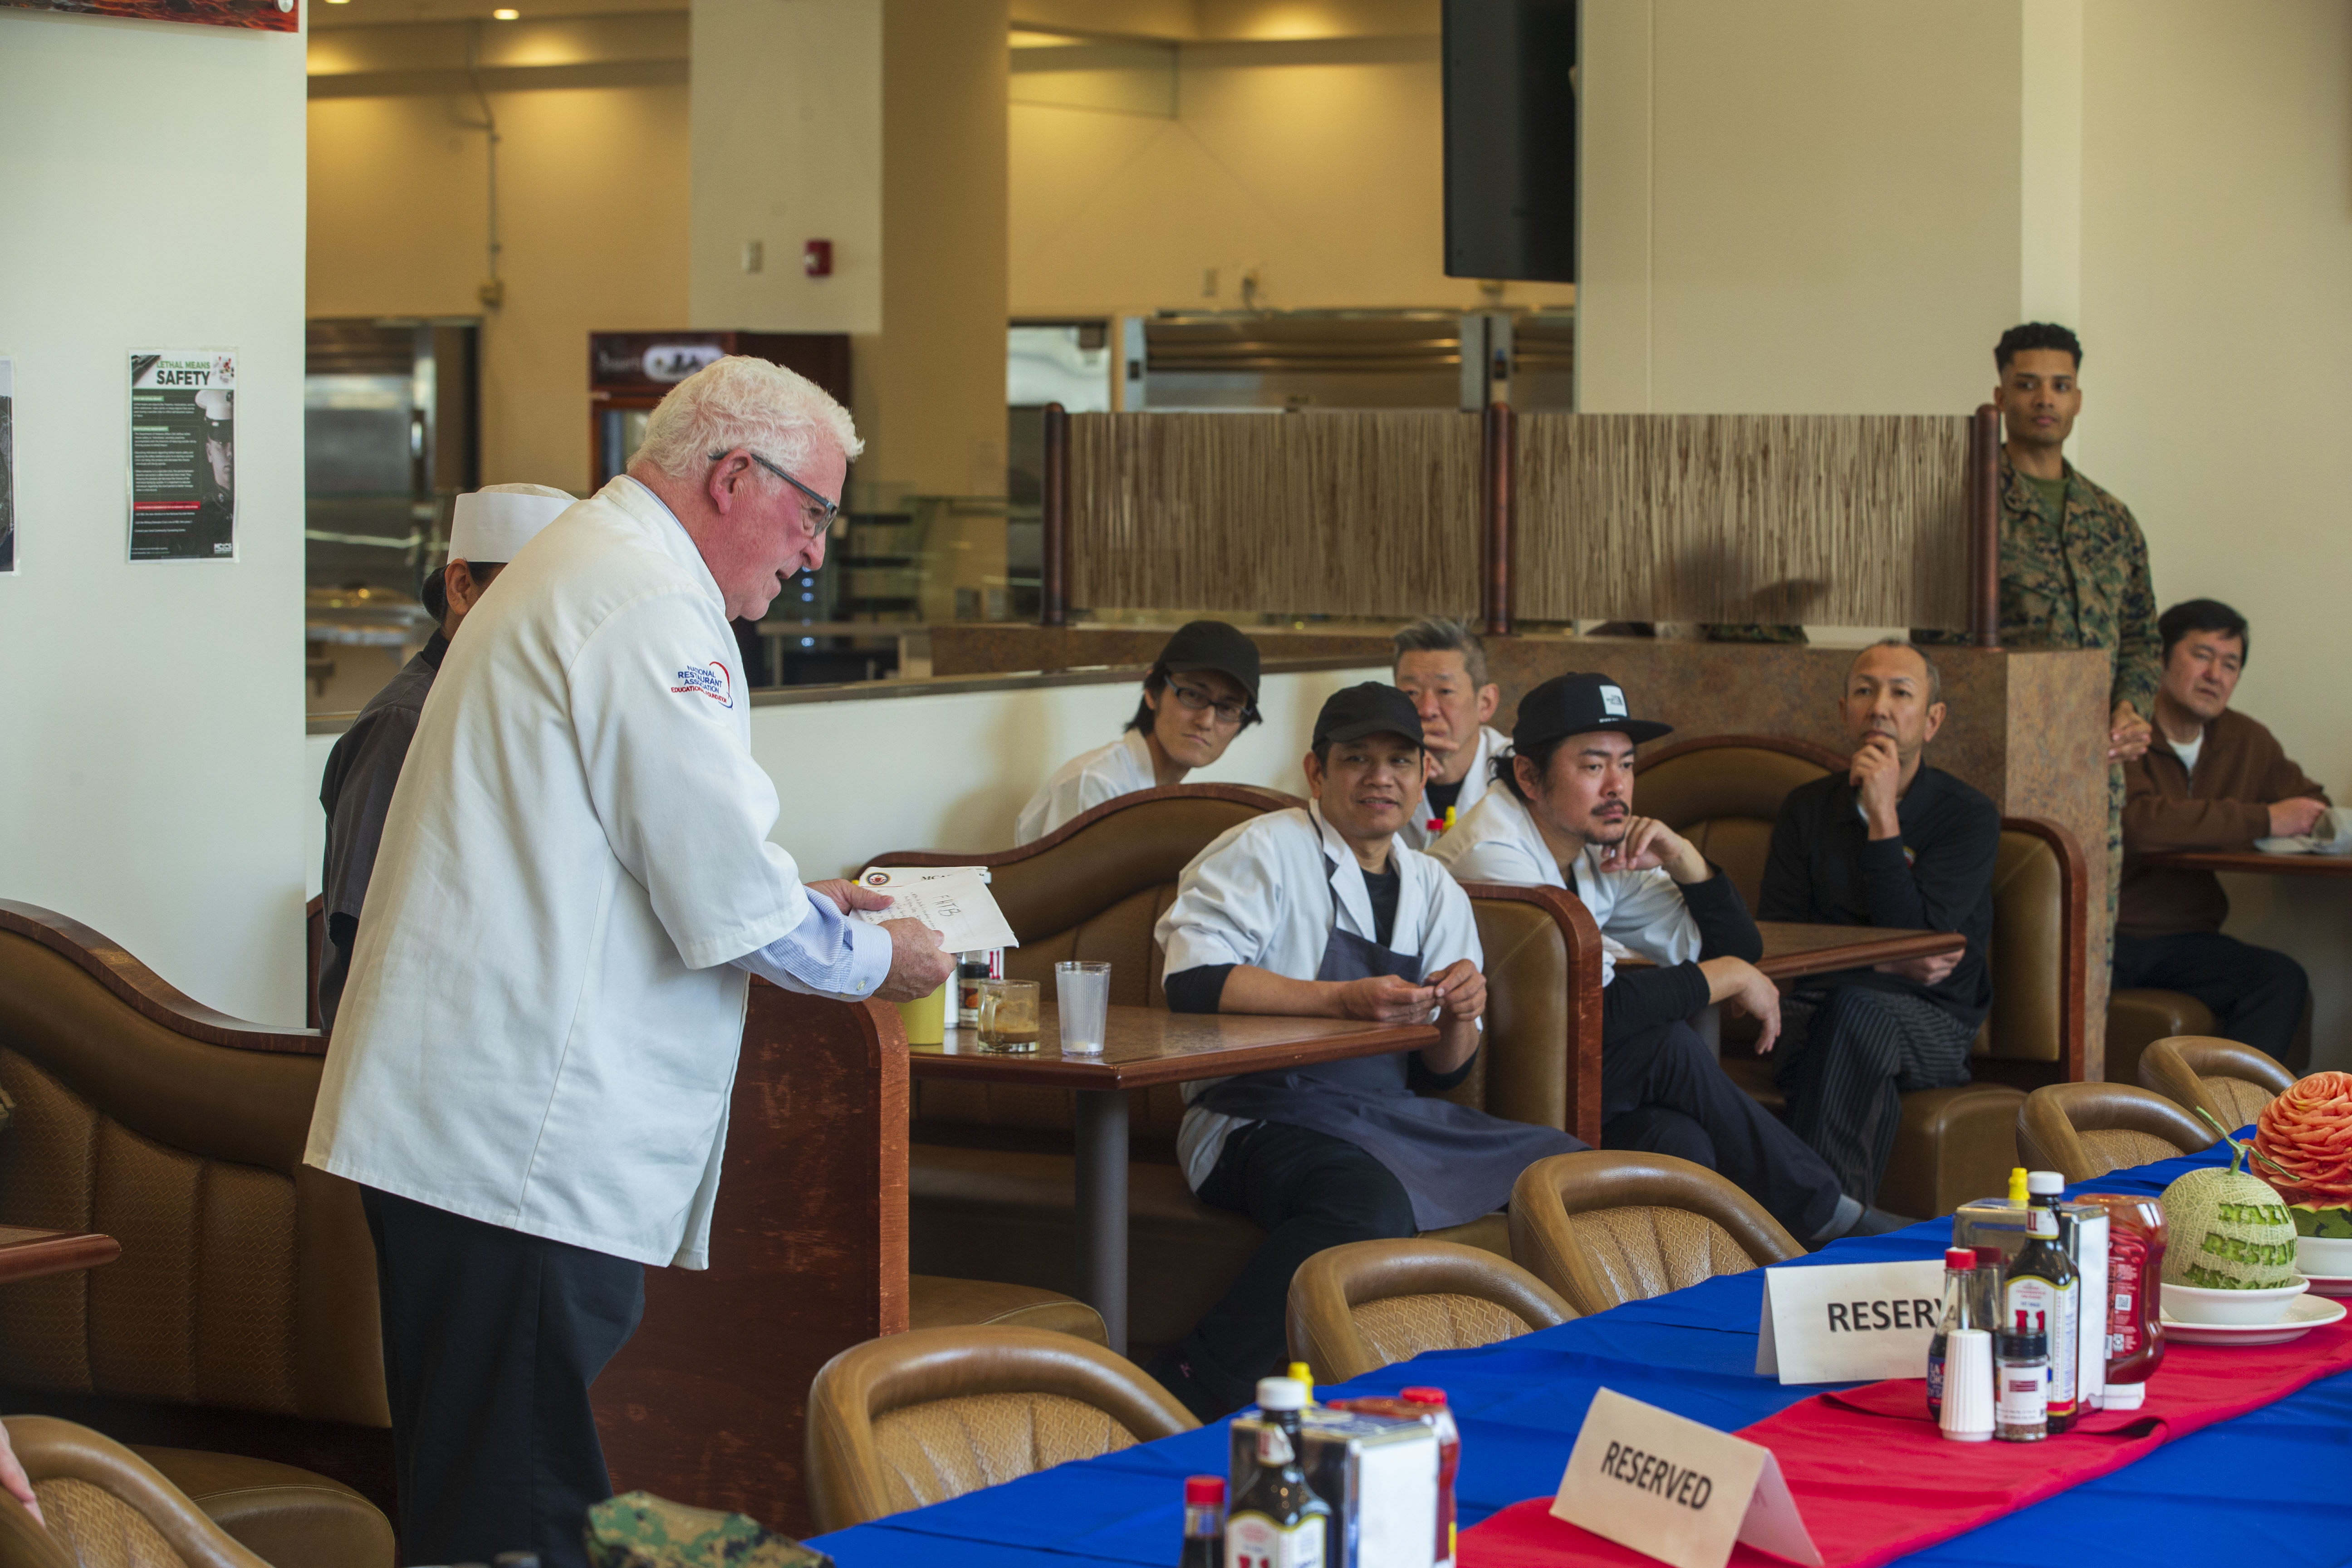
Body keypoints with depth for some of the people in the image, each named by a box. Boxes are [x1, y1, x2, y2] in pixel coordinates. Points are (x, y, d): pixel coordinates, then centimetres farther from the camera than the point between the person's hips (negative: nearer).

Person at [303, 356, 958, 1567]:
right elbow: (726, 896, -16)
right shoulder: (652, 606, -13)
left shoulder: (571, 566, 22)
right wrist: (873, 961, 2)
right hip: (525, 1136, -11)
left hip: (446, 1107, 11)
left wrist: (795, 904, 25)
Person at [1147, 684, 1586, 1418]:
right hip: (1261, 1113, -7)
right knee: (1372, 1205, -38)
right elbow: (1193, 977, -15)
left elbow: (1442, 1073, 18)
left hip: (1394, 1116, 7)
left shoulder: (1435, 890, 20)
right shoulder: (1266, 852, 2)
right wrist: (1345, 1000, -22)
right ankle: (1183, 1408, -35)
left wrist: (1459, 1019, -7)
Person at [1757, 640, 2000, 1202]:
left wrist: (1884, 818, -14)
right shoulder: (1807, 808, 14)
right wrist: (1885, 963, -8)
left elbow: (1914, 935, -10)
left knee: (1855, 1009, -38)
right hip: (1815, 1012, 2)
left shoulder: (1970, 817, 3)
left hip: (1932, 1027, -2)